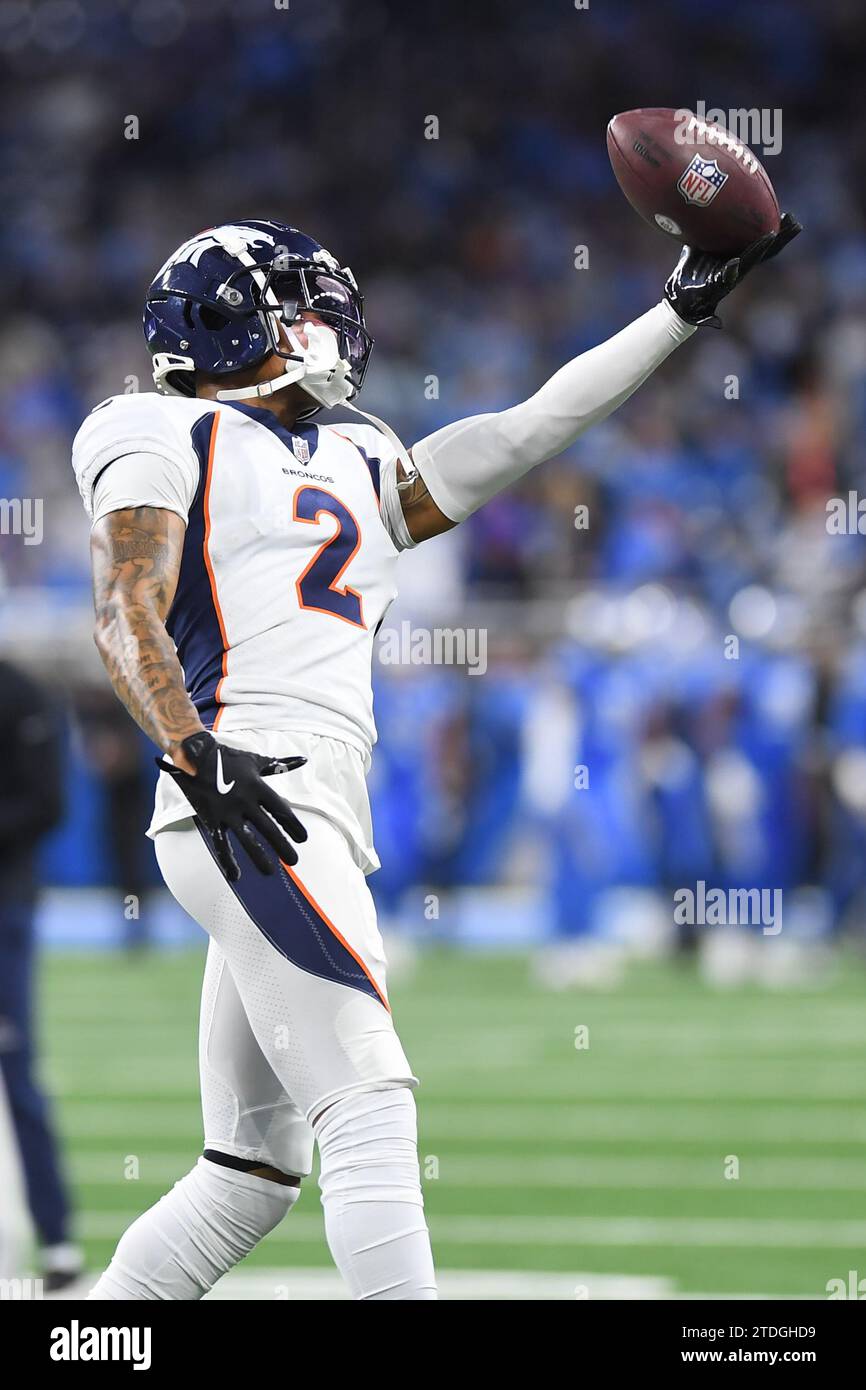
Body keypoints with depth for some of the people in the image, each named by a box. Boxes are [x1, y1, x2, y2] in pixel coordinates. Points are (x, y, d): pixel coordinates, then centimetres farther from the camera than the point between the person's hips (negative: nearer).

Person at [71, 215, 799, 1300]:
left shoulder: (356, 473, 27)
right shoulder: (170, 439, 5)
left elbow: (525, 434, 28)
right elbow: (126, 614, -8)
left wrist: (684, 309, 28)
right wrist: (195, 753, -25)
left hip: (317, 823, 9)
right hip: (248, 808, -9)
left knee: (254, 1173, 9)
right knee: (371, 1114, -18)